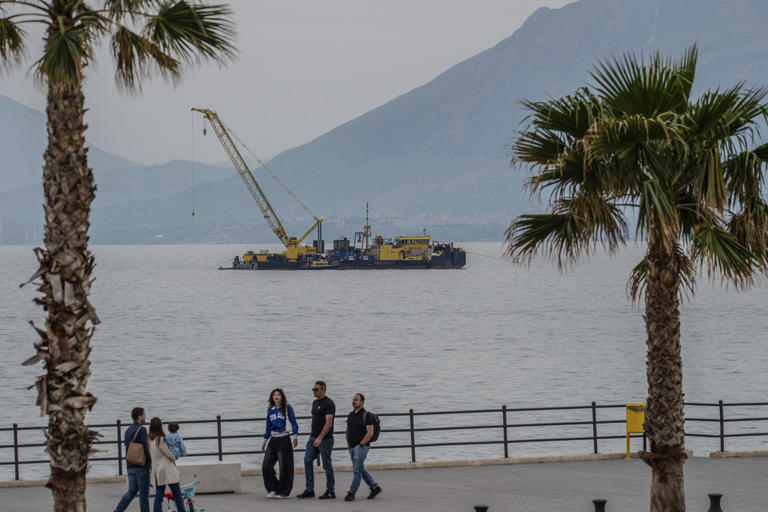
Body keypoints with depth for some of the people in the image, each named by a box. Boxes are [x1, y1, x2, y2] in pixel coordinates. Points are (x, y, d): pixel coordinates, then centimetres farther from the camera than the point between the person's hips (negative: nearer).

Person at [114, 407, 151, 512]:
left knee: (132, 491, 12)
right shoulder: (141, 430, -13)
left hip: (130, 466, 7)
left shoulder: (128, 430, 13)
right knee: (143, 492, 0)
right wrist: (150, 462, -7)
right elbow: (145, 448, -17)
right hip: (141, 466, -7)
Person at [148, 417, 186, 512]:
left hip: (156, 472, 6)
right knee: (177, 495, 2)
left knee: (159, 496, 6)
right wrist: (174, 459, 13)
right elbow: (169, 454, -10)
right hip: (167, 470, -6)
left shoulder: (150, 440, 4)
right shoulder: (160, 440, -15)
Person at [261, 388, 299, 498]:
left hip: (284, 440, -5)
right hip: (273, 440, 5)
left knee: (284, 467, -2)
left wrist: (295, 436, -14)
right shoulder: (270, 411, 11)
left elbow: (293, 423, -4)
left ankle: (284, 492, 8)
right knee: (266, 465, -4)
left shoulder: (287, 408, -2)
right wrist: (265, 441, 19)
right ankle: (273, 489, 7)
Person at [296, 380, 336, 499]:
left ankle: (330, 492, 7)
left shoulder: (329, 403, -13)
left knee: (327, 465, -2)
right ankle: (310, 490, 5)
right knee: (307, 461, 2)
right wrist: (313, 431, 12)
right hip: (313, 438, 9)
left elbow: (328, 423, -20)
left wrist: (320, 438, -25)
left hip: (325, 439, -9)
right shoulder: (315, 402, 14)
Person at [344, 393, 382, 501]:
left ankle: (351, 493, -10)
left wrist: (360, 445, -16)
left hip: (362, 447, -8)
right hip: (352, 447, 8)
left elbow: (370, 433, -15)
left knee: (357, 470, -10)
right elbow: (348, 430, 22)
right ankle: (375, 487, 24)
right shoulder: (351, 415, 13)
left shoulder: (367, 415, -9)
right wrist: (348, 444, 10)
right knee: (361, 470, 12)